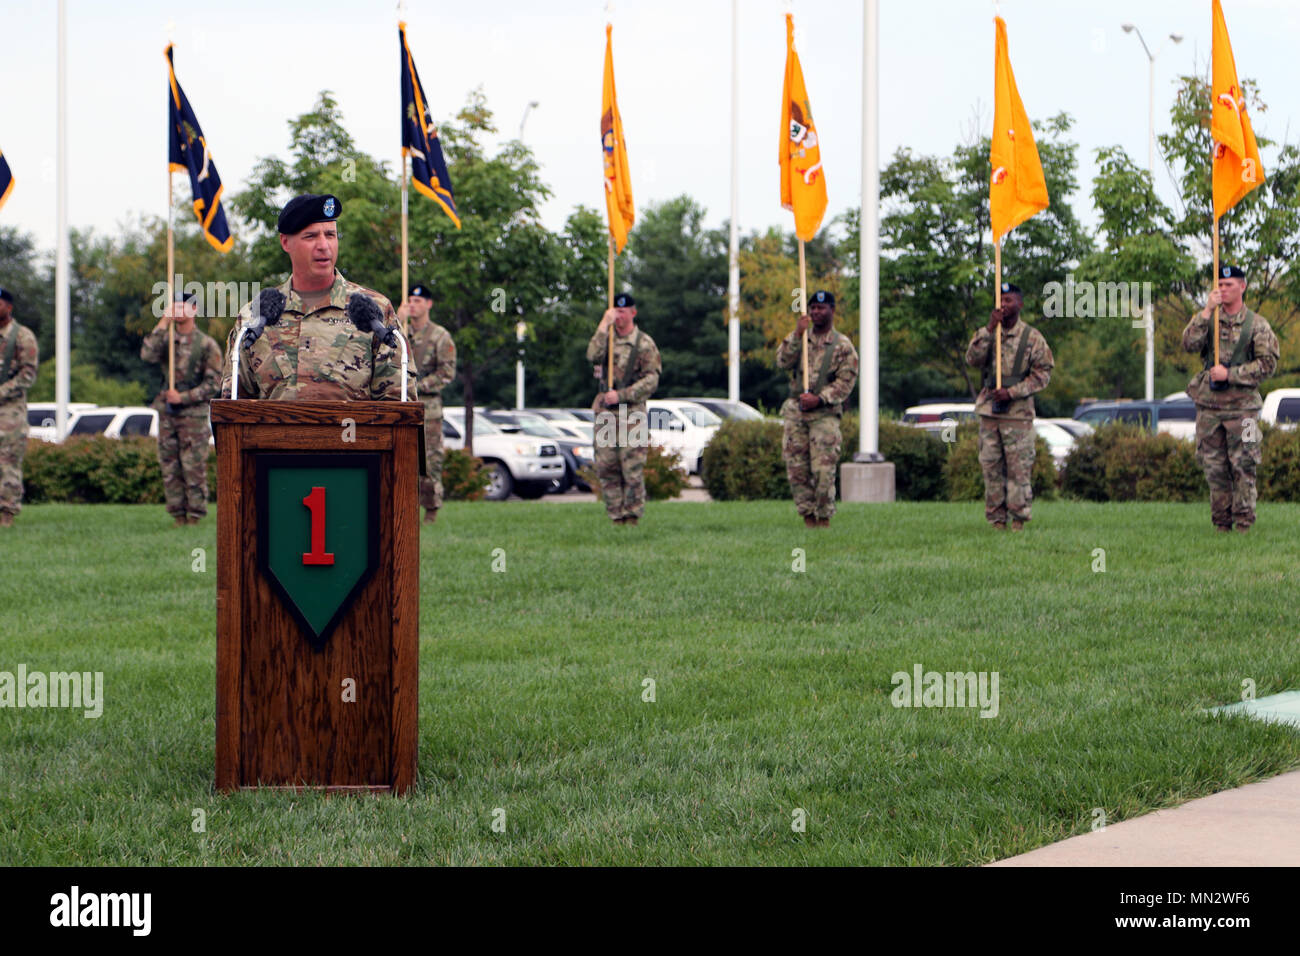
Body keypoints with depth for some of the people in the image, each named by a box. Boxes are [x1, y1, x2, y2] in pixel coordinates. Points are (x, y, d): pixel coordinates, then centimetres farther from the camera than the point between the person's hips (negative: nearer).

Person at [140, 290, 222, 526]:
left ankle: (195, 515, 1)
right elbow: (148, 354, -9)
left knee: (194, 468, -6)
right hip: (166, 414, 5)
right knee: (169, 468, 4)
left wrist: (183, 398, -11)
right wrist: (163, 324, -13)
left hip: (193, 415, -5)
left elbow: (213, 384, -4)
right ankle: (178, 514, 11)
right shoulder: (167, 340, 12)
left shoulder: (206, 344, -1)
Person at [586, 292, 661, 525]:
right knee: (606, 468, 3)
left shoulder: (644, 344, -1)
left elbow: (651, 381, -8)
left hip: (632, 412, -5)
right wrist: (604, 325, -15)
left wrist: (620, 395, -15)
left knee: (633, 469, -7)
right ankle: (616, 516, 10)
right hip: (605, 411, 5)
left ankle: (632, 516, -1)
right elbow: (593, 356, -10)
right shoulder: (607, 338, 12)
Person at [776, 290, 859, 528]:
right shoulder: (798, 339, 15)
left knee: (823, 470, -11)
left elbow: (846, 381, -5)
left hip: (825, 413, -4)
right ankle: (808, 517, 9)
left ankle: (824, 520, -3)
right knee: (796, 469, 1)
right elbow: (783, 361, -2)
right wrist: (797, 334, -12)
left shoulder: (843, 345, 2)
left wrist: (819, 399, -16)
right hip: (795, 411, 4)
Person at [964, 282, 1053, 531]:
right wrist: (989, 329, -15)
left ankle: (1019, 519, 2)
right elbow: (972, 359, -6)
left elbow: (1043, 374, -3)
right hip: (989, 411, 3)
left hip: (1018, 412, -3)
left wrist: (1012, 392, -13)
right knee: (991, 468, 3)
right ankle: (997, 520, 9)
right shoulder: (987, 334, 10)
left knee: (1019, 468, -4)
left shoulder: (1032, 337, 0)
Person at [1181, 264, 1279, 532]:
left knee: (1243, 468, -4)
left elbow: (1267, 364, -4)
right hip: (1209, 404, 3)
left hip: (1242, 405, -3)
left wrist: (1230, 374, -12)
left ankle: (1244, 525, 0)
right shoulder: (1208, 320, 10)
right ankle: (1221, 525, 12)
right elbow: (1189, 344, -7)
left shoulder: (1257, 324, 2)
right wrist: (1207, 310, -13)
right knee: (1215, 469, 5)